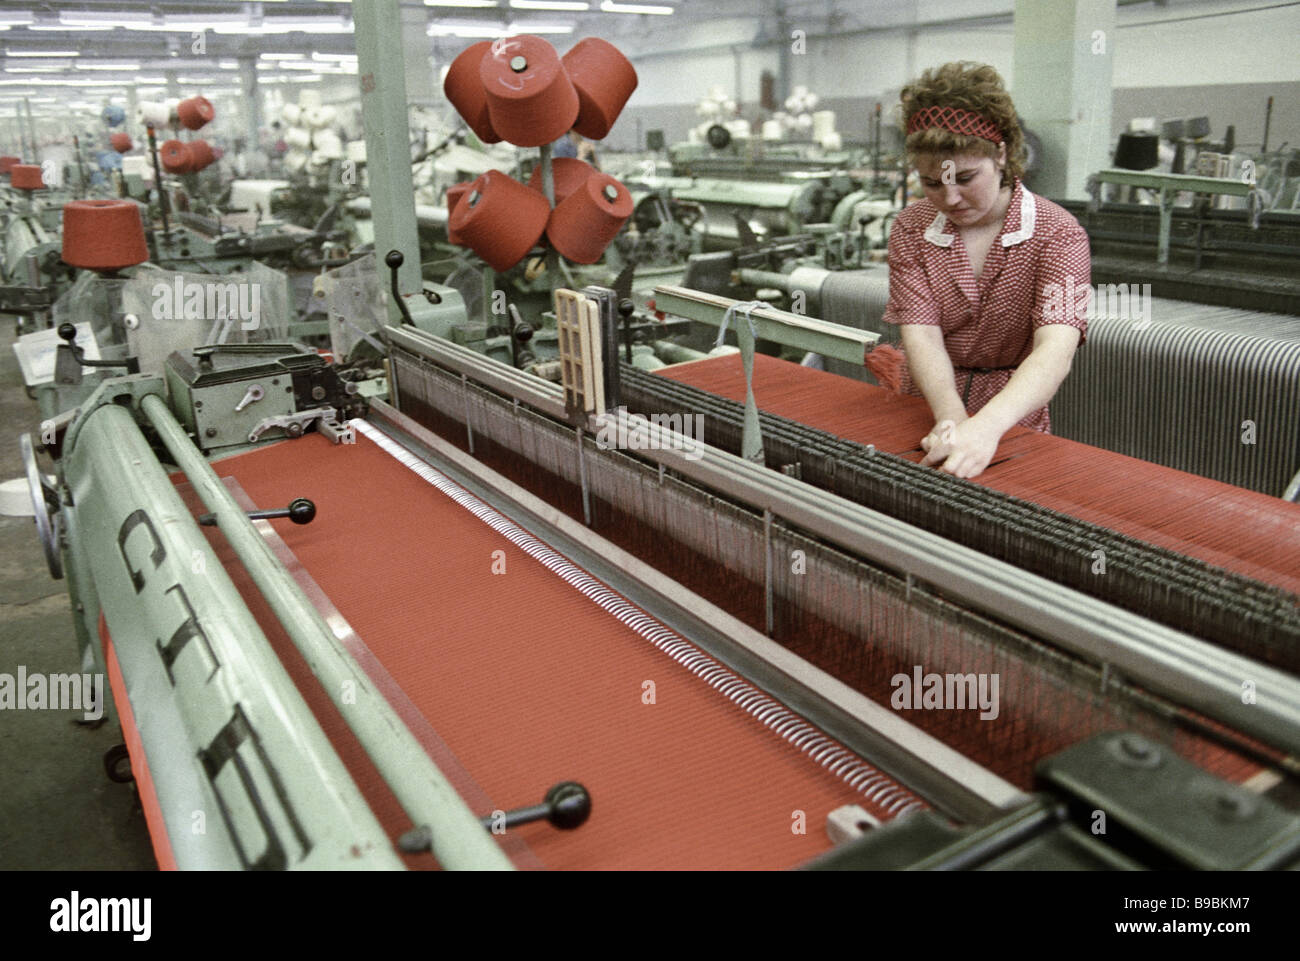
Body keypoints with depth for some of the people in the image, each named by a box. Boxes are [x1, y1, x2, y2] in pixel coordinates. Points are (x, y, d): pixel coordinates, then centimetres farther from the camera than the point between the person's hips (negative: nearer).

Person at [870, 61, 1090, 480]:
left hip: (1010, 422, -2)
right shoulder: (911, 227, 1)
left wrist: (985, 427, -43)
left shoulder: (1057, 234, -9)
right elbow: (921, 335, -11)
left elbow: (1055, 350, -24)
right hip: (923, 415, 3)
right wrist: (952, 419, -32)